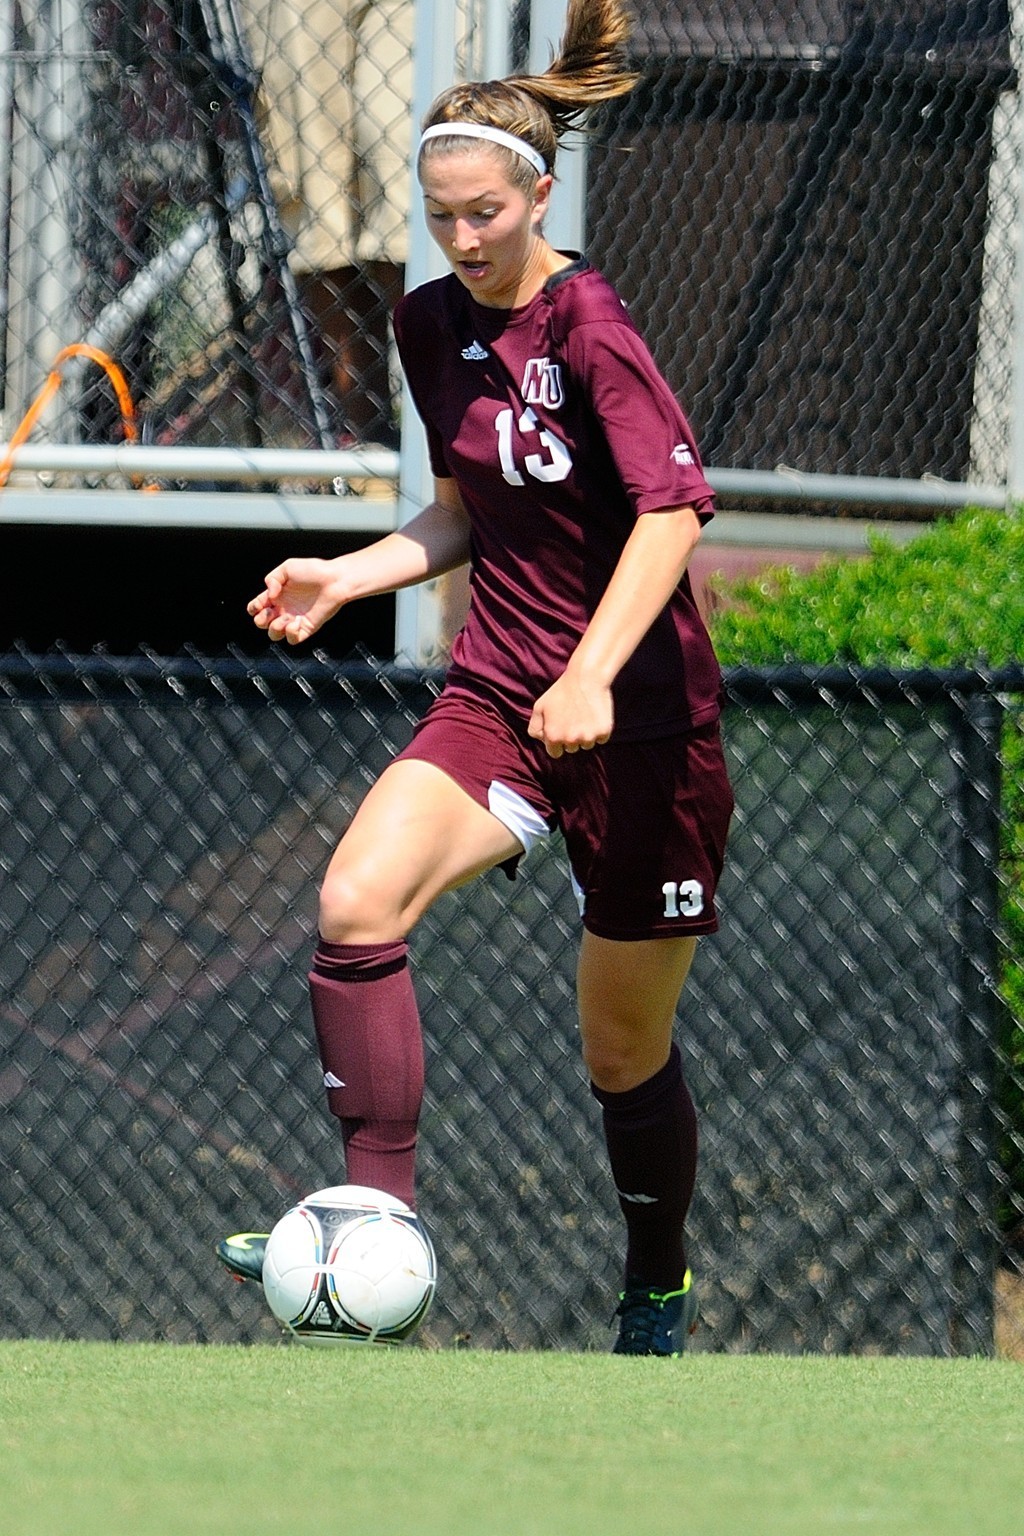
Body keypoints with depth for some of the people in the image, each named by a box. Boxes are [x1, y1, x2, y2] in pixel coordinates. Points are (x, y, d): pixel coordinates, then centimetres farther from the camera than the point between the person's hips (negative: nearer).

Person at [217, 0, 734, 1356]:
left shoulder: (587, 326, -16)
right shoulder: (432, 325, 7)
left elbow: (673, 506, -25)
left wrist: (592, 674, -36)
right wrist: (347, 576, 5)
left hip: (637, 718, -6)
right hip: (495, 696, 6)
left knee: (625, 1050, 5)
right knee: (356, 900, -23)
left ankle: (659, 1293, 29)